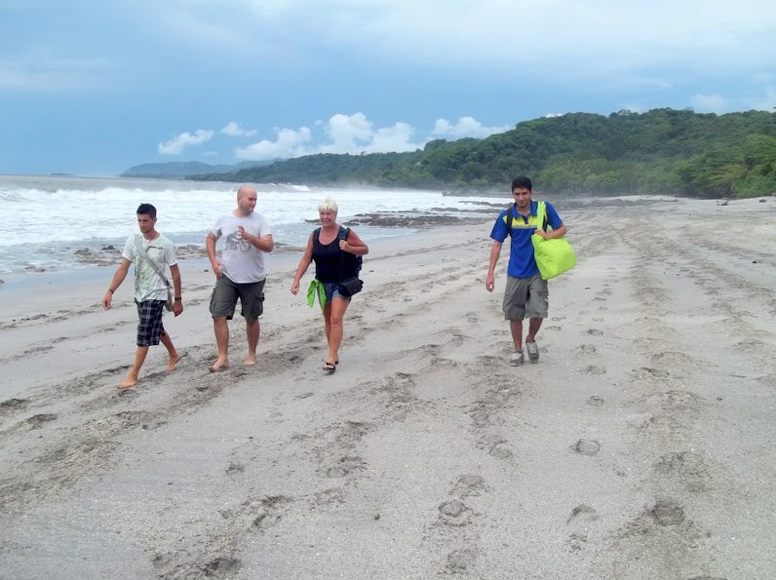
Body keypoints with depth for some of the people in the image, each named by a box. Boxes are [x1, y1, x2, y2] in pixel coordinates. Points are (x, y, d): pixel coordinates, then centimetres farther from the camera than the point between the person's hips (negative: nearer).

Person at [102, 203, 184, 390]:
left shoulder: (165, 244, -13)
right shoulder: (133, 241, -2)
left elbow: (175, 274, -6)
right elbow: (123, 269, -2)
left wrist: (178, 300, -5)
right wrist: (110, 291, -12)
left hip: (155, 296, -6)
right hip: (139, 295, 6)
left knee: (144, 336, -7)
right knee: (156, 330, 21)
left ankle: (133, 376, -1)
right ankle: (173, 355, 44)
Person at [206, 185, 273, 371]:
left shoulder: (260, 220, -6)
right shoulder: (224, 219, 1)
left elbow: (269, 246, -16)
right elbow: (210, 239, 16)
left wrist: (250, 238, -32)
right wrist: (213, 260, 2)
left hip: (253, 279, -1)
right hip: (227, 277, 2)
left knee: (252, 319, 10)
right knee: (218, 316, -5)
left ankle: (251, 355, 27)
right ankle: (223, 358, 4)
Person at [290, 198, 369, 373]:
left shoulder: (346, 233, -8)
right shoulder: (314, 235, 4)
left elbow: (365, 249, 0)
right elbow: (306, 259, 4)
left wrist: (349, 248, -19)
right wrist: (296, 280, -5)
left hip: (342, 283, -5)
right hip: (323, 284, 5)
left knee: (336, 319, -15)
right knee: (328, 319, 13)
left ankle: (331, 358, -15)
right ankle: (334, 354, 27)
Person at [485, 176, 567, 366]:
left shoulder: (544, 208, -7)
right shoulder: (506, 216, -6)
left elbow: (562, 229, 2)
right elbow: (497, 244, -2)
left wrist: (548, 235, -21)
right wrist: (491, 272, -7)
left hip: (537, 271, -1)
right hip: (515, 273, 1)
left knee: (538, 311, -9)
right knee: (514, 314, 6)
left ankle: (531, 340, 20)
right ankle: (518, 350, 23)